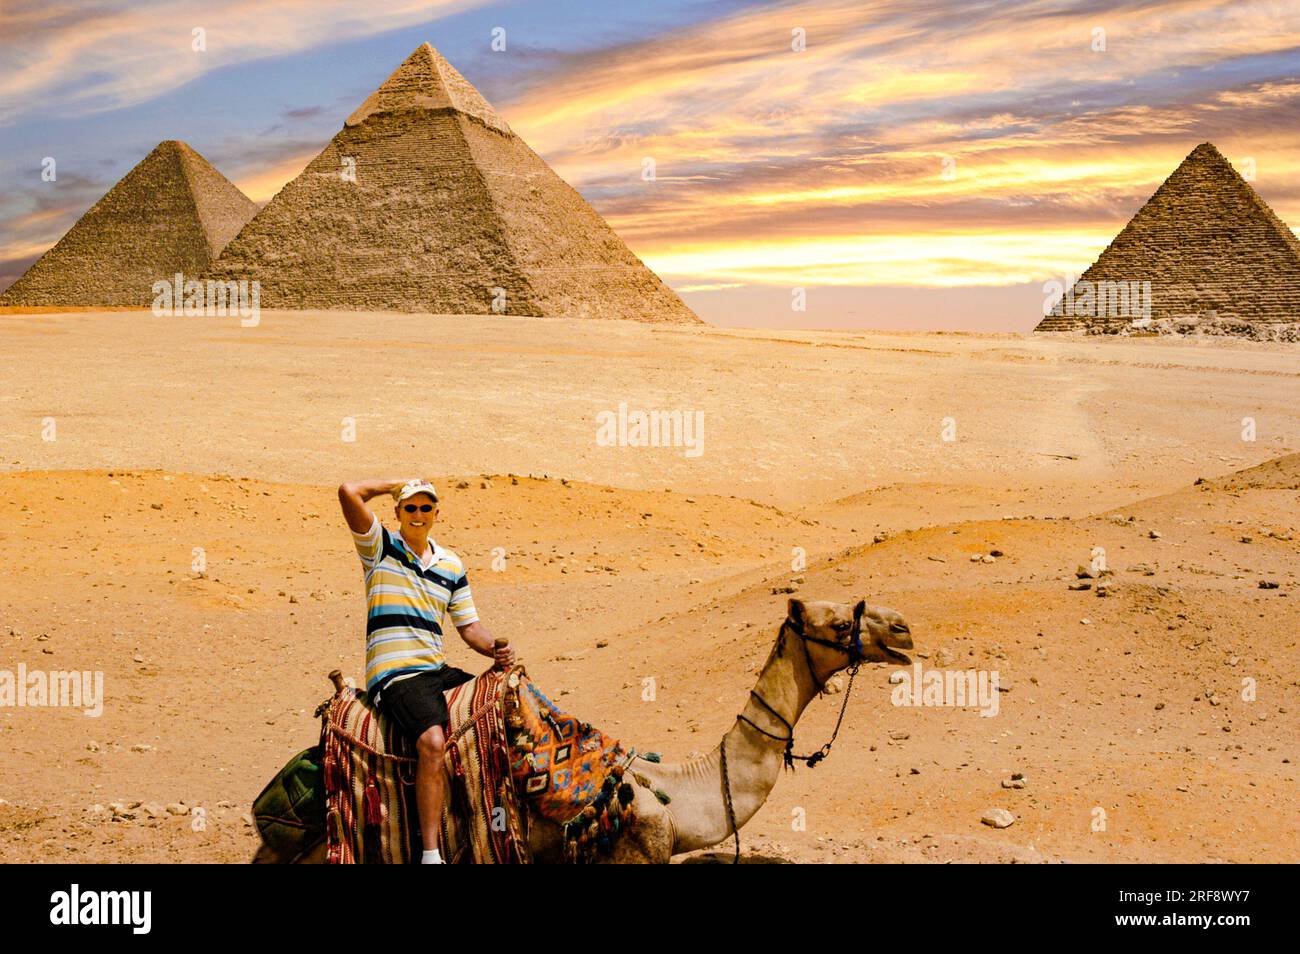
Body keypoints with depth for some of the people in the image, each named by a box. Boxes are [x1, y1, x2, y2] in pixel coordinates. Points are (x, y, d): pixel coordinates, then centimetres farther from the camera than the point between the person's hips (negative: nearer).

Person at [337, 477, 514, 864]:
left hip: (438, 669, 7)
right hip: (395, 675, -6)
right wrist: (396, 484, 3)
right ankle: (431, 853, -29)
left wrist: (495, 649, -3)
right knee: (433, 741, -31)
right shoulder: (380, 546, 2)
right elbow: (349, 492, -12)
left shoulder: (451, 565, 16)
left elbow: (469, 625, 17)